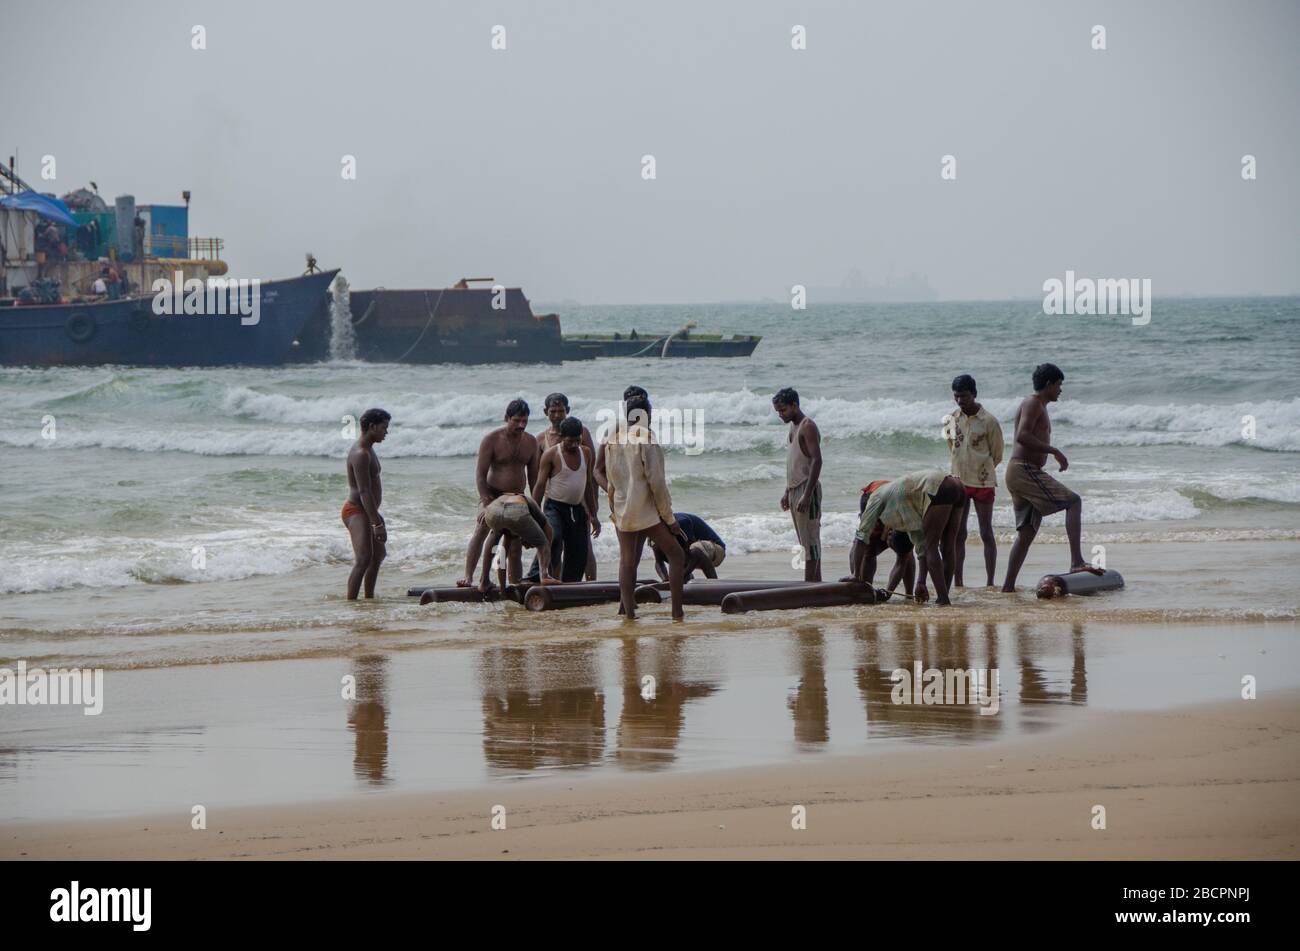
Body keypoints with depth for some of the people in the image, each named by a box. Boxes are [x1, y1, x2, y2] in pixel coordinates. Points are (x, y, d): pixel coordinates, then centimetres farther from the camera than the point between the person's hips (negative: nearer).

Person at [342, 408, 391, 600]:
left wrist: (376, 516, 28)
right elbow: (364, 492, -26)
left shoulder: (367, 450, 14)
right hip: (356, 512, -11)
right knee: (364, 559, -26)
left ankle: (369, 597, 42)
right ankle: (350, 602, -32)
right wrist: (377, 523, -29)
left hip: (365, 512, 11)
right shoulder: (360, 454, -20)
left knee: (378, 554, 27)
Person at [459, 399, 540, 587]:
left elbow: (533, 476, 11)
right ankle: (468, 577, -31)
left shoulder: (531, 441, 3)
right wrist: (485, 502, -22)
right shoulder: (492, 439, -11)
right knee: (481, 530, -24)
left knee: (515, 546, 3)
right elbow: (480, 473, -13)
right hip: (492, 494, -4)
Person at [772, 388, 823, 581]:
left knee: (810, 539, -9)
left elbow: (816, 461, -20)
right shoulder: (794, 428, 17)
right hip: (795, 490, 10)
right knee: (806, 541, 11)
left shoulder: (808, 427, -12)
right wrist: (787, 492, 21)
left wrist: (807, 495, -25)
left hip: (807, 489, -10)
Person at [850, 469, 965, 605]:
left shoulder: (877, 498, 15)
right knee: (947, 549, 12)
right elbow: (921, 546, 28)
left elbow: (861, 538, 11)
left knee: (931, 548, -3)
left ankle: (943, 599, -10)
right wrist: (921, 583, 23)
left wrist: (856, 575, 15)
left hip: (938, 491, -9)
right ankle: (944, 597, 12)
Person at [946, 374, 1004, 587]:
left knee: (986, 533, 1)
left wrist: (979, 471, 4)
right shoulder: (951, 421, 4)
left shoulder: (989, 421, -8)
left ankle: (990, 582, 4)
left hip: (982, 482, -4)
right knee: (958, 534, 3)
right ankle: (957, 582, 6)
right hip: (958, 482, 4)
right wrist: (961, 469, 10)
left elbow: (997, 455, -1)